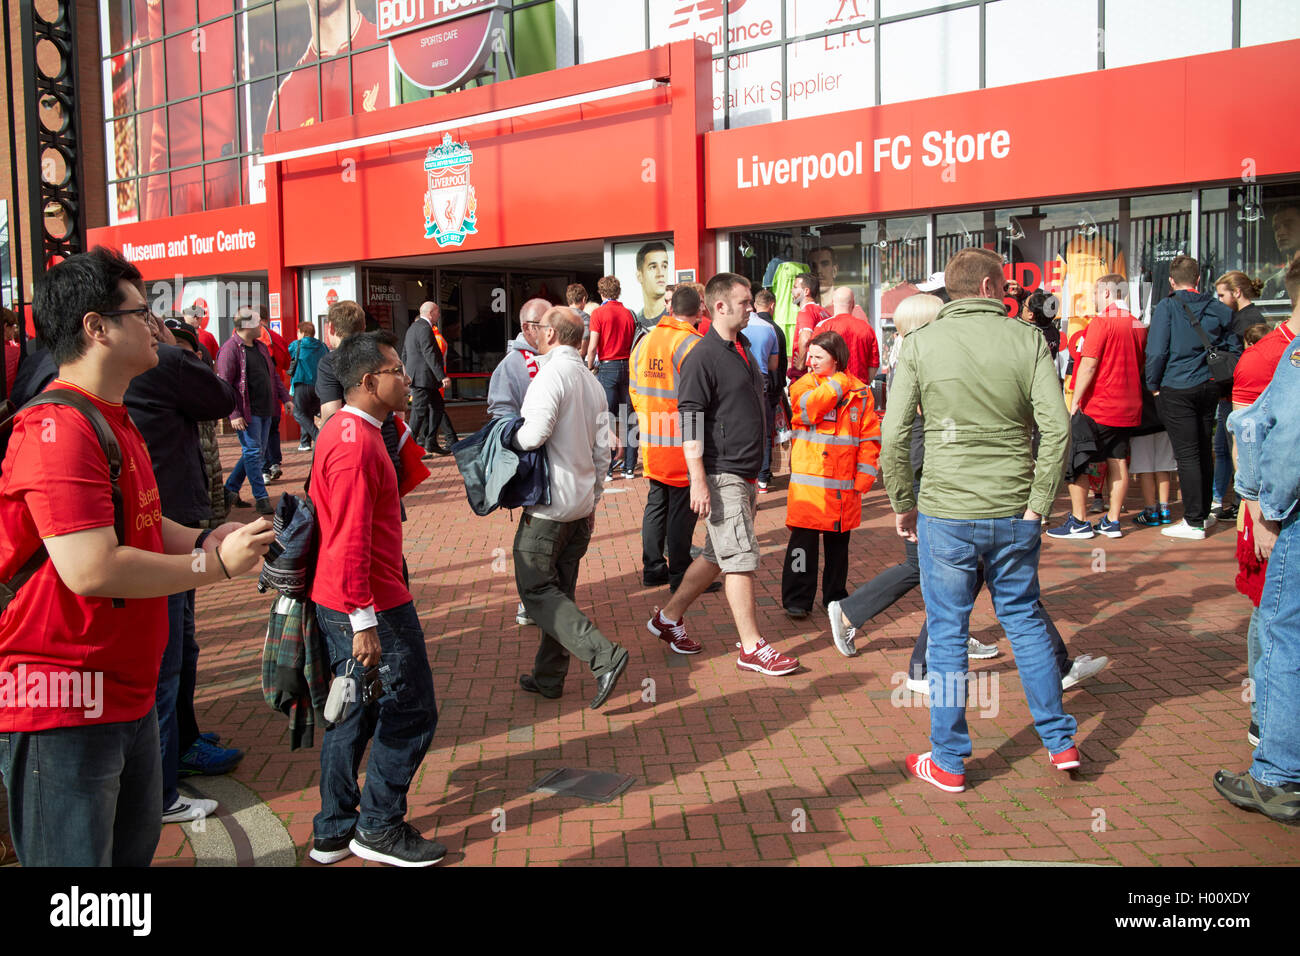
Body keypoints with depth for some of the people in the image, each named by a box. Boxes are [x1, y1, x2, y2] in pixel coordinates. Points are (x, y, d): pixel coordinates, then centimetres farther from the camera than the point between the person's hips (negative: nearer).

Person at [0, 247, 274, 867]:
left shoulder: (115, 422, 15)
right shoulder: (57, 431, -22)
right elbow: (92, 568, -29)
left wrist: (203, 540, 1)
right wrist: (217, 565, -18)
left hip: (128, 695, 10)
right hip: (62, 709, -10)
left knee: (135, 847, 23)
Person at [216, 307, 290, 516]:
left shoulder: (261, 348, 15)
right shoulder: (230, 349, -11)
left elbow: (273, 375, 24)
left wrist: (285, 397, 16)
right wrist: (234, 414, -19)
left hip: (265, 410, 8)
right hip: (247, 412, -8)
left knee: (256, 451, 12)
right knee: (253, 452, -4)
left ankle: (230, 489, 25)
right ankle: (261, 498, 2)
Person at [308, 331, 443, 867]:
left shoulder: (342, 430, 12)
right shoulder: (357, 443, -21)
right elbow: (352, 541, -24)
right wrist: (364, 624, -23)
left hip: (337, 603, 10)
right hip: (372, 607, -10)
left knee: (355, 715, 18)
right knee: (411, 713, 2)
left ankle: (333, 832, 28)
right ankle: (380, 828, 16)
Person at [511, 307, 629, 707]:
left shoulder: (552, 374, -14)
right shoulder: (592, 383, 12)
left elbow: (535, 433, -26)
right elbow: (601, 451, 13)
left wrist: (509, 438, -4)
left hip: (549, 503, -9)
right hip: (581, 504, 9)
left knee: (535, 589, -4)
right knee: (560, 590, 14)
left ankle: (604, 656, -14)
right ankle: (549, 677, 22)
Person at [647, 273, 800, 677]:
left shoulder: (742, 348, 15)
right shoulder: (703, 357, -13)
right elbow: (690, 422, -17)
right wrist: (698, 481, -23)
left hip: (744, 473, 9)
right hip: (721, 475, -9)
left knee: (716, 554, 15)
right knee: (741, 557, -5)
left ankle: (669, 617, 29)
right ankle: (752, 648, 3)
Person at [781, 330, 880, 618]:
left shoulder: (859, 391, 5)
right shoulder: (803, 385, 2)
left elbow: (870, 438, 5)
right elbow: (808, 408, -21)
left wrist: (864, 477, -2)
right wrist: (837, 385, -11)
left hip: (844, 484, 2)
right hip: (808, 480, -2)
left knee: (838, 540, 13)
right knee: (804, 538, -2)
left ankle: (835, 596, 28)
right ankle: (797, 599, 8)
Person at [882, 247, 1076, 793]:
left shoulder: (920, 344, -3)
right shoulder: (1027, 341, -1)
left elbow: (894, 436, -7)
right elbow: (1057, 426, -9)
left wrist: (902, 504, 4)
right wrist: (1039, 502, -2)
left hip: (946, 513, -1)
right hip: (1014, 513, 2)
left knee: (947, 633, 8)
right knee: (1024, 621, 19)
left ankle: (949, 762, 18)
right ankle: (1059, 742, 27)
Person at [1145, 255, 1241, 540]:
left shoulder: (1167, 307, -10)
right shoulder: (1219, 309, 5)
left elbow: (1157, 351, -15)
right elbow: (1235, 351, 9)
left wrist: (1153, 385, -3)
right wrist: (1218, 379, 20)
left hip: (1176, 390, -5)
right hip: (1209, 388, 5)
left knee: (1187, 455, -3)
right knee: (1204, 451, 16)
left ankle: (1194, 522, -1)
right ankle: (1204, 512, 28)